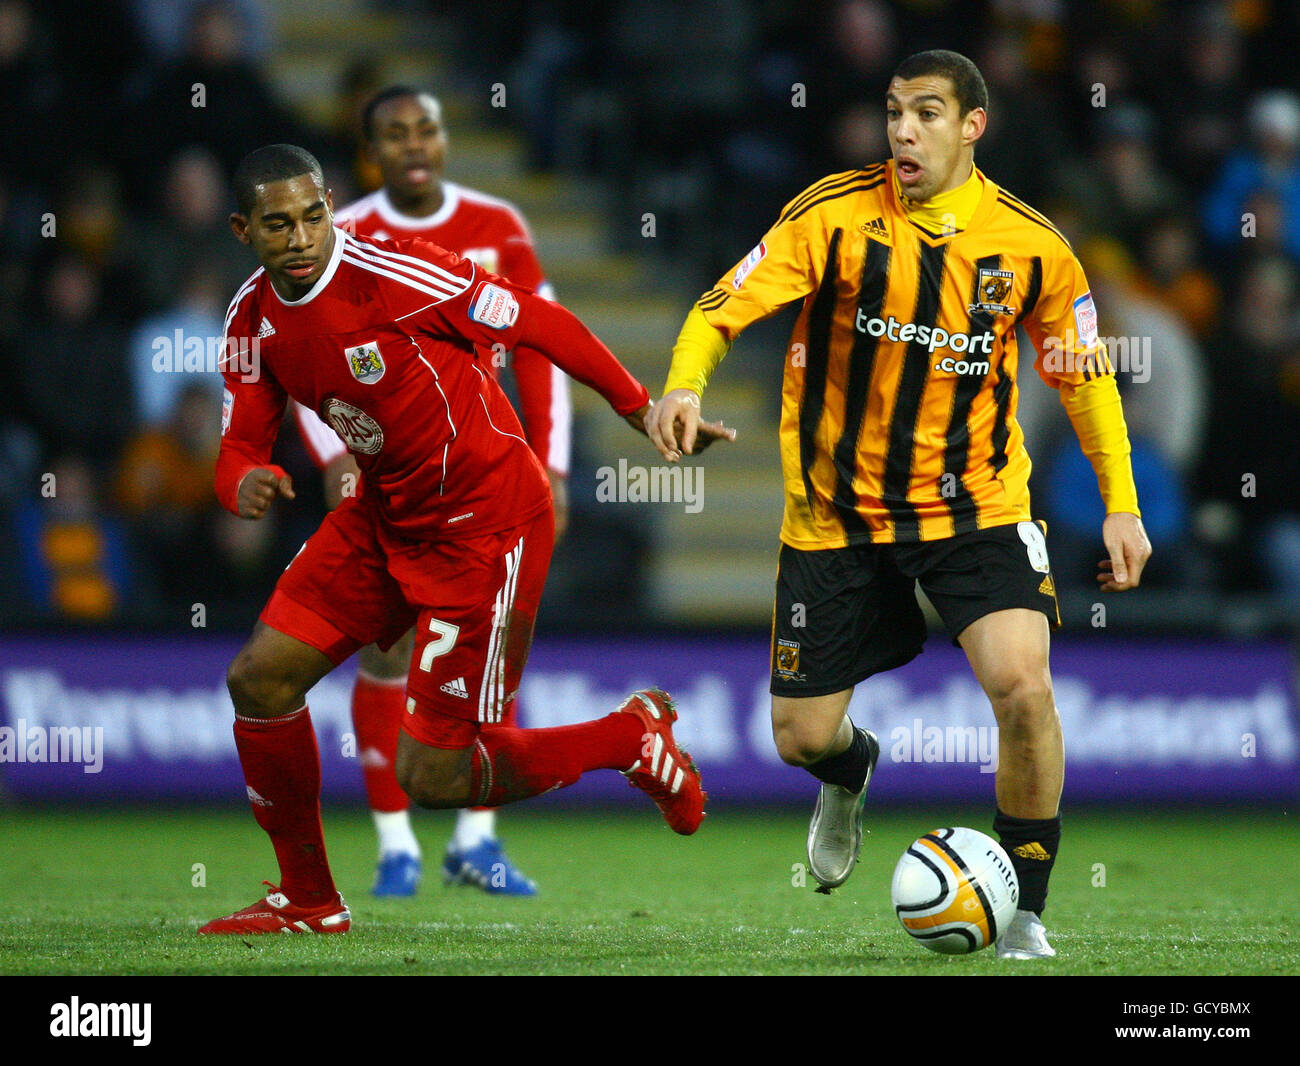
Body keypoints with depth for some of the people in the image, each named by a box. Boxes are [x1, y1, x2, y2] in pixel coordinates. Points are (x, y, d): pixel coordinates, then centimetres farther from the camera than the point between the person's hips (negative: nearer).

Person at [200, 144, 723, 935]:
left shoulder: (392, 275, -23)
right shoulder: (254, 321, -1)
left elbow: (539, 323, -16)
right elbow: (242, 446, 1)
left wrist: (642, 410, -11)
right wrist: (246, 483, -24)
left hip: (484, 527, -7)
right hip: (385, 518, 7)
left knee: (431, 777, -8)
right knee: (259, 680, -1)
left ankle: (635, 738, 15)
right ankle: (309, 901, 17)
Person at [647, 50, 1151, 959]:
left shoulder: (1029, 244, -6)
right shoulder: (836, 216, -12)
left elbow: (1086, 371, 8)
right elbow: (725, 307, -17)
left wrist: (1121, 504, 4)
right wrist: (685, 385, -37)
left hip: (973, 502, 0)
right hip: (837, 510, 0)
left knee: (1022, 685, -23)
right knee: (800, 737, 5)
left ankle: (1026, 915, -4)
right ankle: (853, 771, 47)